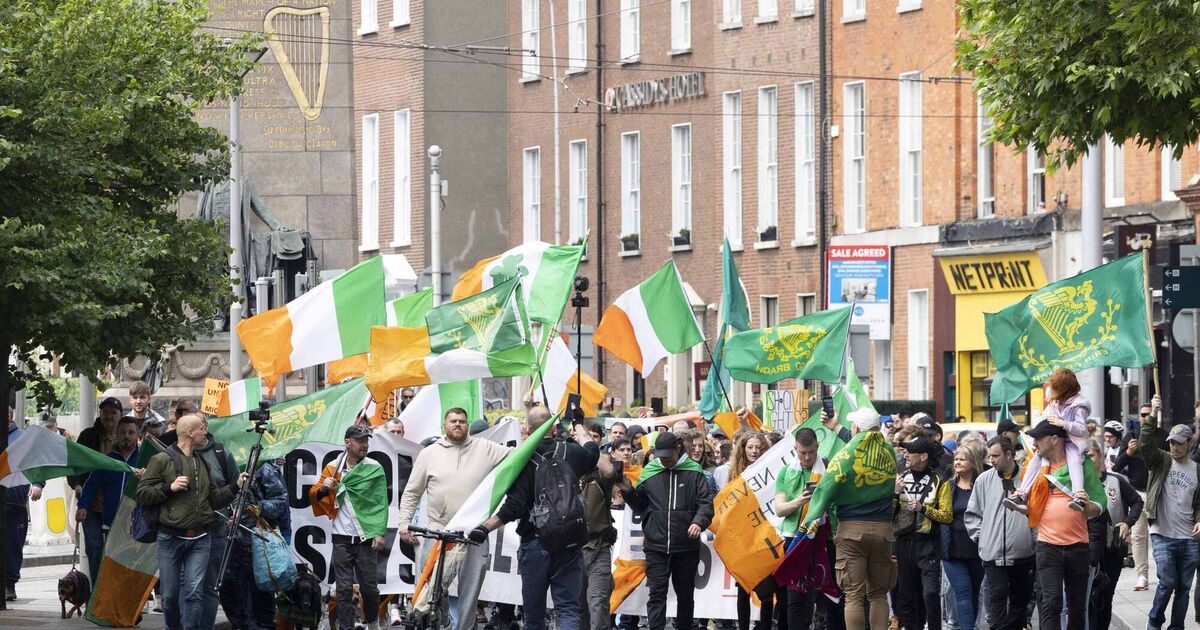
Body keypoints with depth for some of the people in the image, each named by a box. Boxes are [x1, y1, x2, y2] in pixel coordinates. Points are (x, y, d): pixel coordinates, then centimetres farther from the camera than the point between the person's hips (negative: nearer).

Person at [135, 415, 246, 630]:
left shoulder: (202, 463, 17)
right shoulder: (161, 460, -1)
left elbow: (214, 498, 21)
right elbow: (143, 494, -5)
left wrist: (236, 486, 10)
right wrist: (169, 487, -15)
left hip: (199, 539, 4)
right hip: (170, 537, -3)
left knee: (194, 592, -9)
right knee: (170, 594, 3)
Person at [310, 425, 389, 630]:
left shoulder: (375, 469, 0)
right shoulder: (333, 468, 6)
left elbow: (381, 503, -3)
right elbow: (314, 495, 11)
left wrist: (380, 533, -12)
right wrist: (322, 489, -12)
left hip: (366, 538, -1)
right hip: (342, 538, 1)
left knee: (369, 586, 4)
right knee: (344, 588, 1)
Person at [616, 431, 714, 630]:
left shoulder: (694, 472, -1)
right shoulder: (649, 473, 7)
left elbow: (706, 502, -5)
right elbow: (640, 506, 17)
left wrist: (699, 521, -22)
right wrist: (629, 493, -1)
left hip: (686, 546, -1)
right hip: (656, 546, 1)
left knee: (685, 595, 12)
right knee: (657, 593, -7)